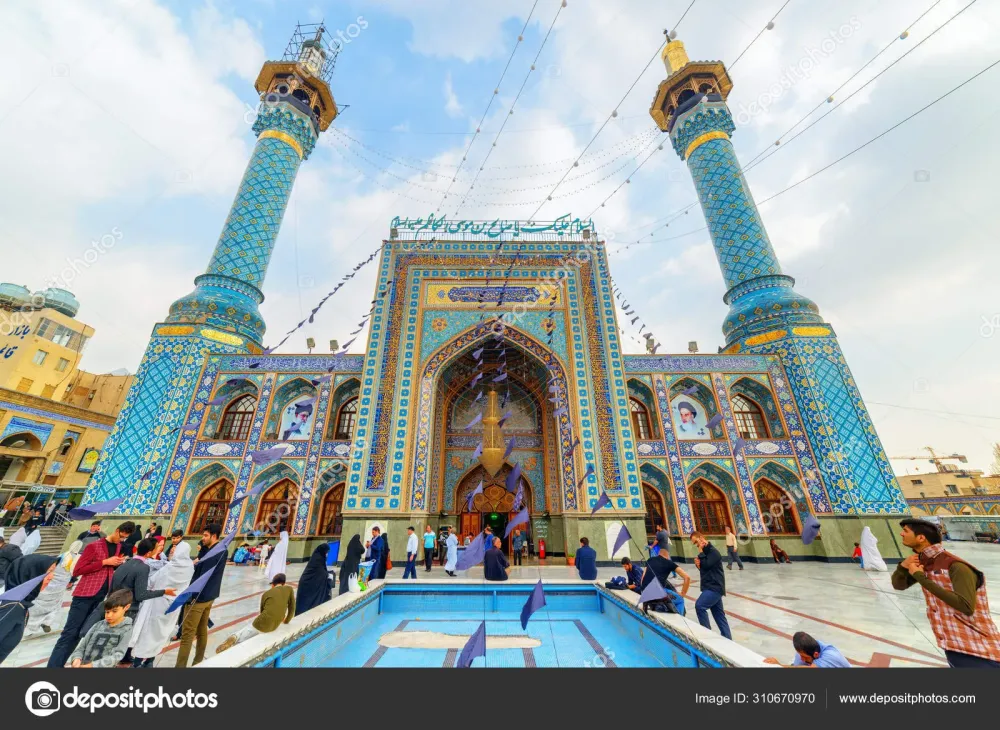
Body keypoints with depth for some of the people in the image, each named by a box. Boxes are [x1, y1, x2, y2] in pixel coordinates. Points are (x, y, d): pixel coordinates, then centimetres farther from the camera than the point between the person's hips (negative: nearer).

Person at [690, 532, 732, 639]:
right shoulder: (705, 551, 13)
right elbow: (703, 568, 19)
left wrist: (701, 552, -15)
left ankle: (707, 632, -11)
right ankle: (727, 638, 22)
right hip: (711, 587, 10)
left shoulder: (713, 551, -15)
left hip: (714, 587, -10)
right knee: (719, 614, 14)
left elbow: (706, 565, -24)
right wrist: (698, 564, -3)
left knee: (699, 605, -22)